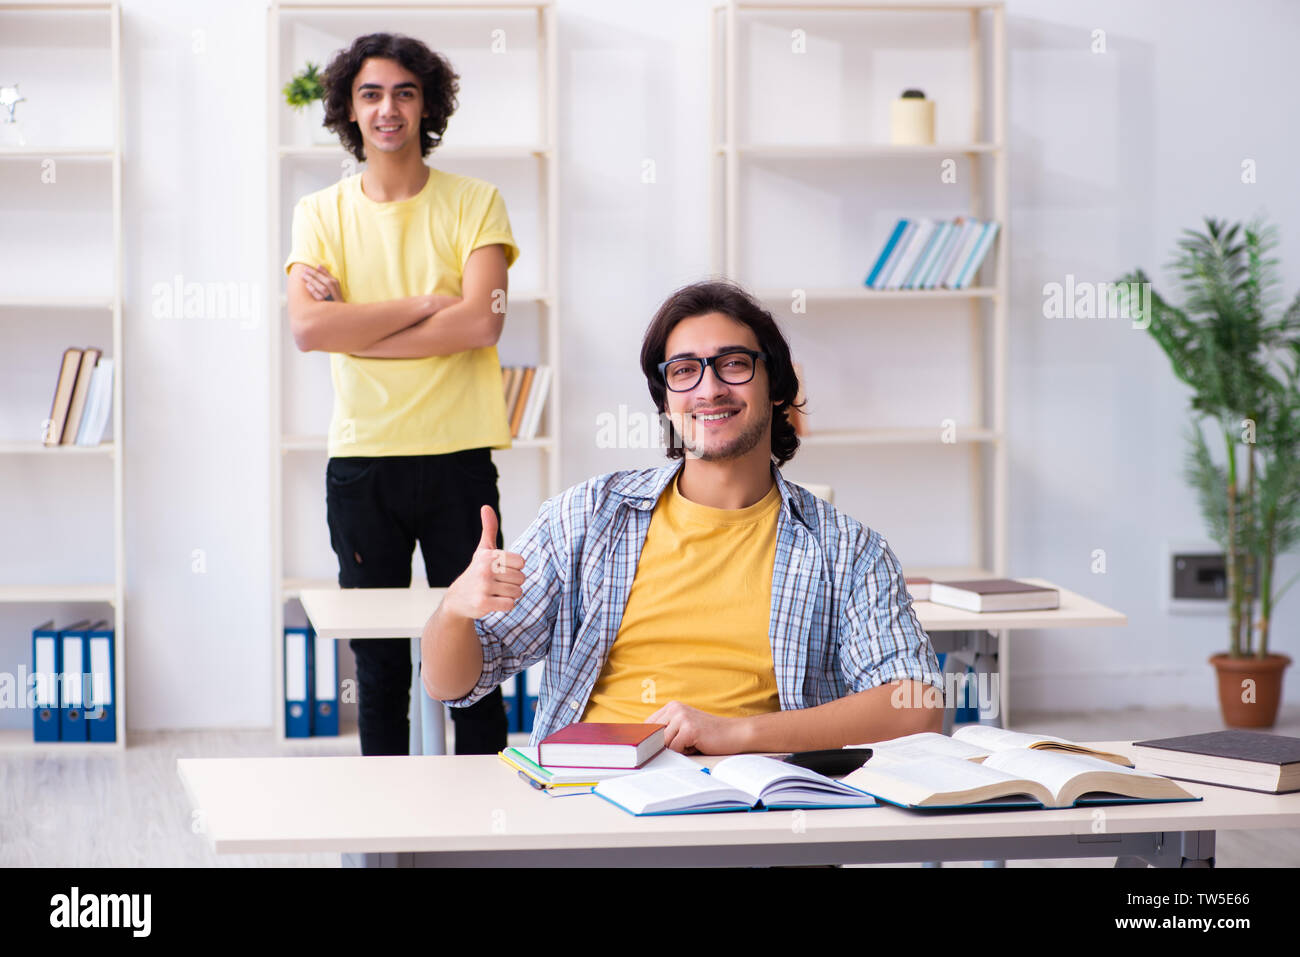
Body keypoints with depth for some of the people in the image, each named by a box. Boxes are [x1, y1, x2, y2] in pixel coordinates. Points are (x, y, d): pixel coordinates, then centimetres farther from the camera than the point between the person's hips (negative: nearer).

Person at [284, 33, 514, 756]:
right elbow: (308, 328, -9)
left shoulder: (474, 203, 2)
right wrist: (423, 303, -11)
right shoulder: (321, 213, 6)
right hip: (361, 458, 1)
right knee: (378, 657, 7)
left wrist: (354, 325, -11)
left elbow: (481, 322, -12)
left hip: (458, 457, -1)